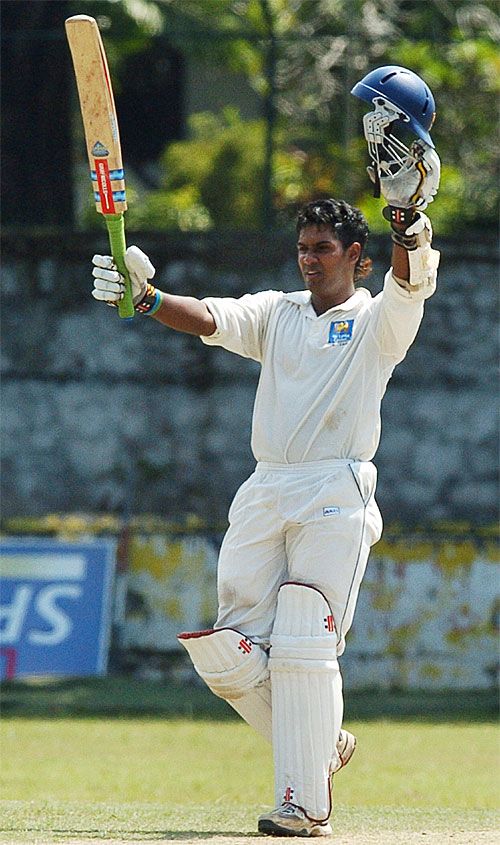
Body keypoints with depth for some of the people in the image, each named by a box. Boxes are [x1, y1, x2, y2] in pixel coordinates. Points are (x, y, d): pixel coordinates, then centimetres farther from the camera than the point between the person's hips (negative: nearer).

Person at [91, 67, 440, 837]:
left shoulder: (378, 320, 5)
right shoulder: (276, 313, 17)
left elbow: (411, 280, -17)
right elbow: (208, 318, 1)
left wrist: (407, 215, -36)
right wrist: (147, 297, -19)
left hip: (337, 497, -5)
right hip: (264, 496, 5)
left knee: (303, 649, -13)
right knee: (226, 654, 0)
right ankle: (321, 745, 22)